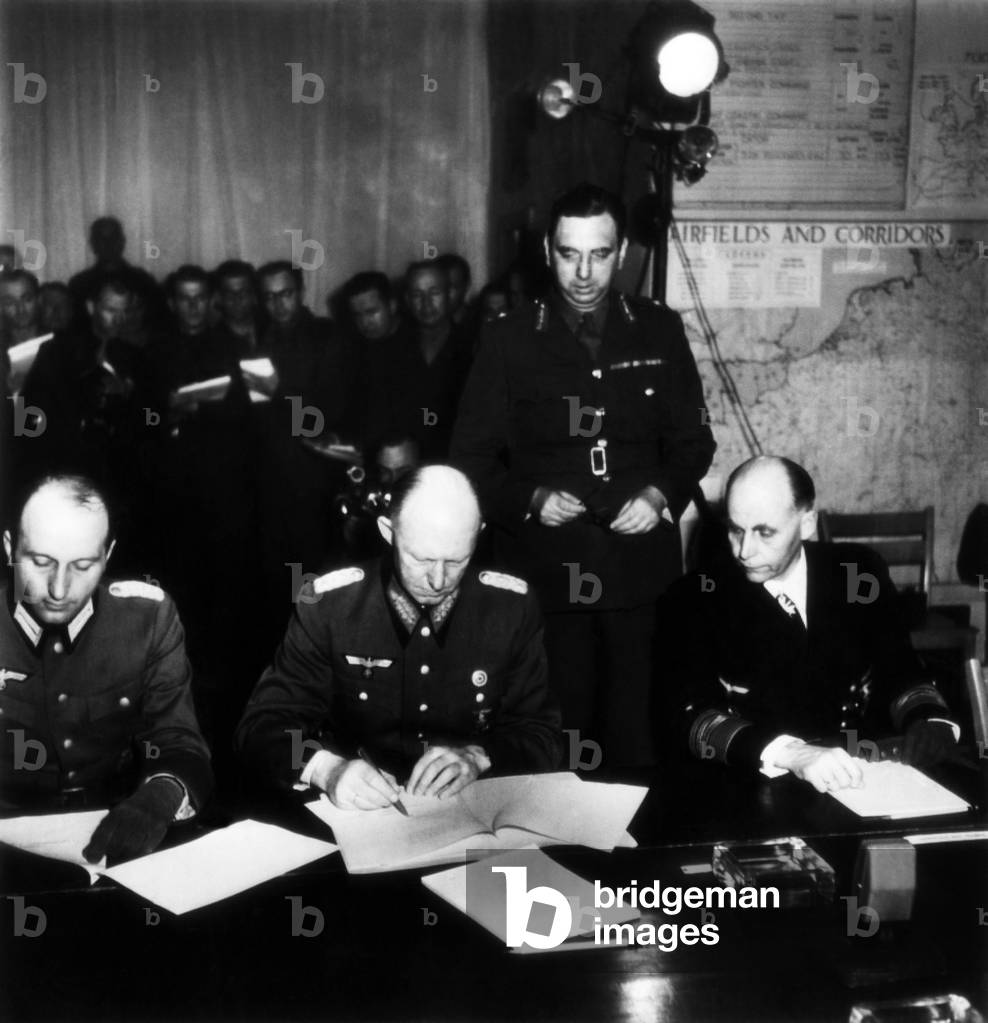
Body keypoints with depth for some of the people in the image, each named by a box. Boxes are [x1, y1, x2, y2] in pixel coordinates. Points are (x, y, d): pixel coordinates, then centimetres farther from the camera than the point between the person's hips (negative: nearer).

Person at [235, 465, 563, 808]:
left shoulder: (512, 607, -3)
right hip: (357, 813, 0)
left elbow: (541, 736, 2)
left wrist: (476, 757, -19)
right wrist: (328, 769, -28)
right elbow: (264, 726, -7)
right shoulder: (329, 604, -7)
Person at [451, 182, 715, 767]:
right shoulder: (510, 340, 3)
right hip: (547, 575, -1)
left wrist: (661, 495, -7)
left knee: (637, 735, 4)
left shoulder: (660, 332, 7)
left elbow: (694, 442, 12)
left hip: (641, 570, 1)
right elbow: (474, 455, 4)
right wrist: (530, 498, -13)